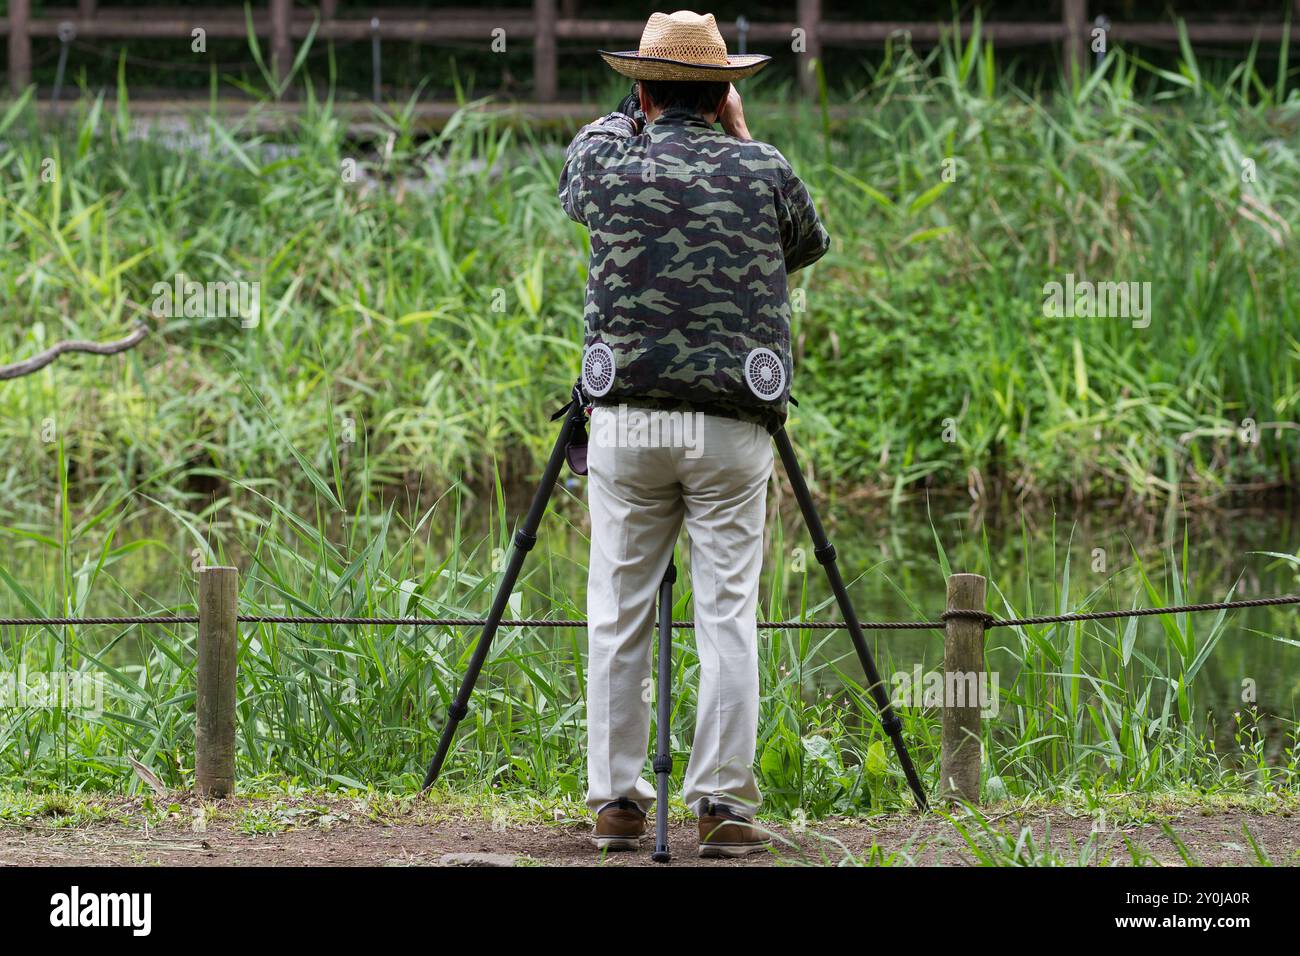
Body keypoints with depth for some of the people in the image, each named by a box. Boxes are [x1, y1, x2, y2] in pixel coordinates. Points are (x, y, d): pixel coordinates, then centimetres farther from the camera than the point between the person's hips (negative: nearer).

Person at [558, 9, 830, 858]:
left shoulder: (608, 164, 2)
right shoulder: (763, 170, 2)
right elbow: (811, 246, 23)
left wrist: (638, 118, 39)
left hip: (626, 423, 1)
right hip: (731, 429, -1)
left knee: (618, 619, 7)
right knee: (728, 617, 1)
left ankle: (616, 803, 8)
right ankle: (725, 806, -4)